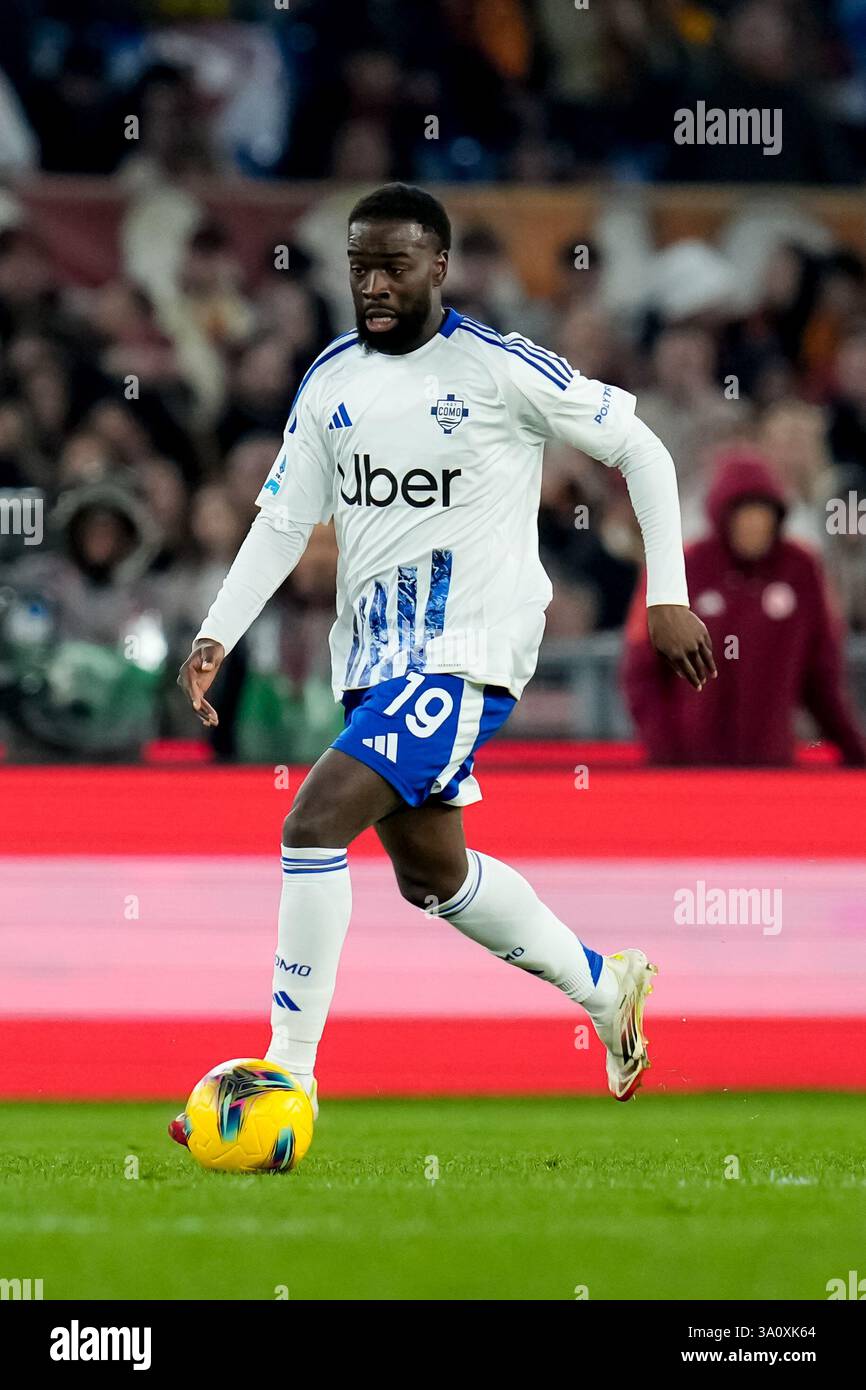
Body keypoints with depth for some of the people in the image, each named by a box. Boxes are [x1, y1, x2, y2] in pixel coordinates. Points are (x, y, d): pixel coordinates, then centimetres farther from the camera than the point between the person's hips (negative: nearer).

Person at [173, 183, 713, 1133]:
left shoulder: (500, 368, -10)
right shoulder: (331, 380, 7)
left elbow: (641, 451, -1)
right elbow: (284, 521, 8)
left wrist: (667, 596, -4)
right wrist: (216, 637, -5)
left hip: (467, 650, -7)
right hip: (374, 655, 7)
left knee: (315, 822, -21)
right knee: (430, 871, 17)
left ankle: (289, 1071, -16)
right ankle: (606, 986, 40)